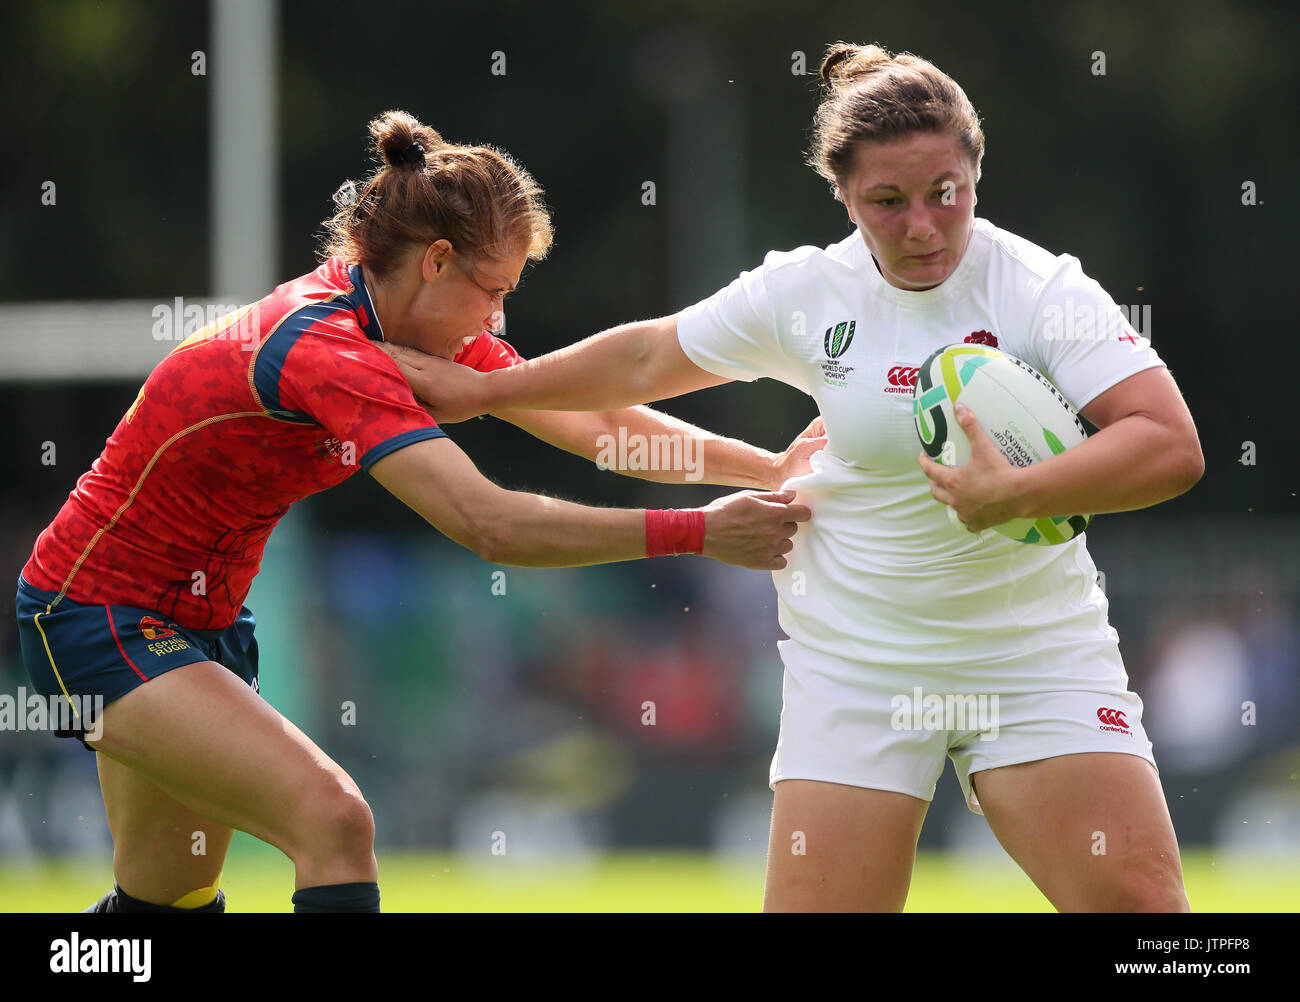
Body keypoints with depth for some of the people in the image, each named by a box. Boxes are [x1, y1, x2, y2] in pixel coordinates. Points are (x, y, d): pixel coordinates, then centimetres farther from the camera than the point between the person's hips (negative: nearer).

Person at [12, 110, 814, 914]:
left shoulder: (411, 325, -2)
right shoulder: (326, 351, -30)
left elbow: (588, 419, 2)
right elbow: (487, 524, -39)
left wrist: (770, 467, -6)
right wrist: (697, 533, -40)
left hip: (200, 619, 10)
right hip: (99, 620, -10)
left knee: (172, 896, 17)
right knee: (332, 822, -25)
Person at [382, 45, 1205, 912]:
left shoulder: (1042, 292, -11)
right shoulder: (805, 294, -1)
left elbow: (1172, 446, -20)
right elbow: (647, 359, 17)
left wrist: (1014, 494, -32)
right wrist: (480, 391, 23)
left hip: (1037, 655, -2)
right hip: (857, 667, 2)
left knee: (1139, 899, -14)